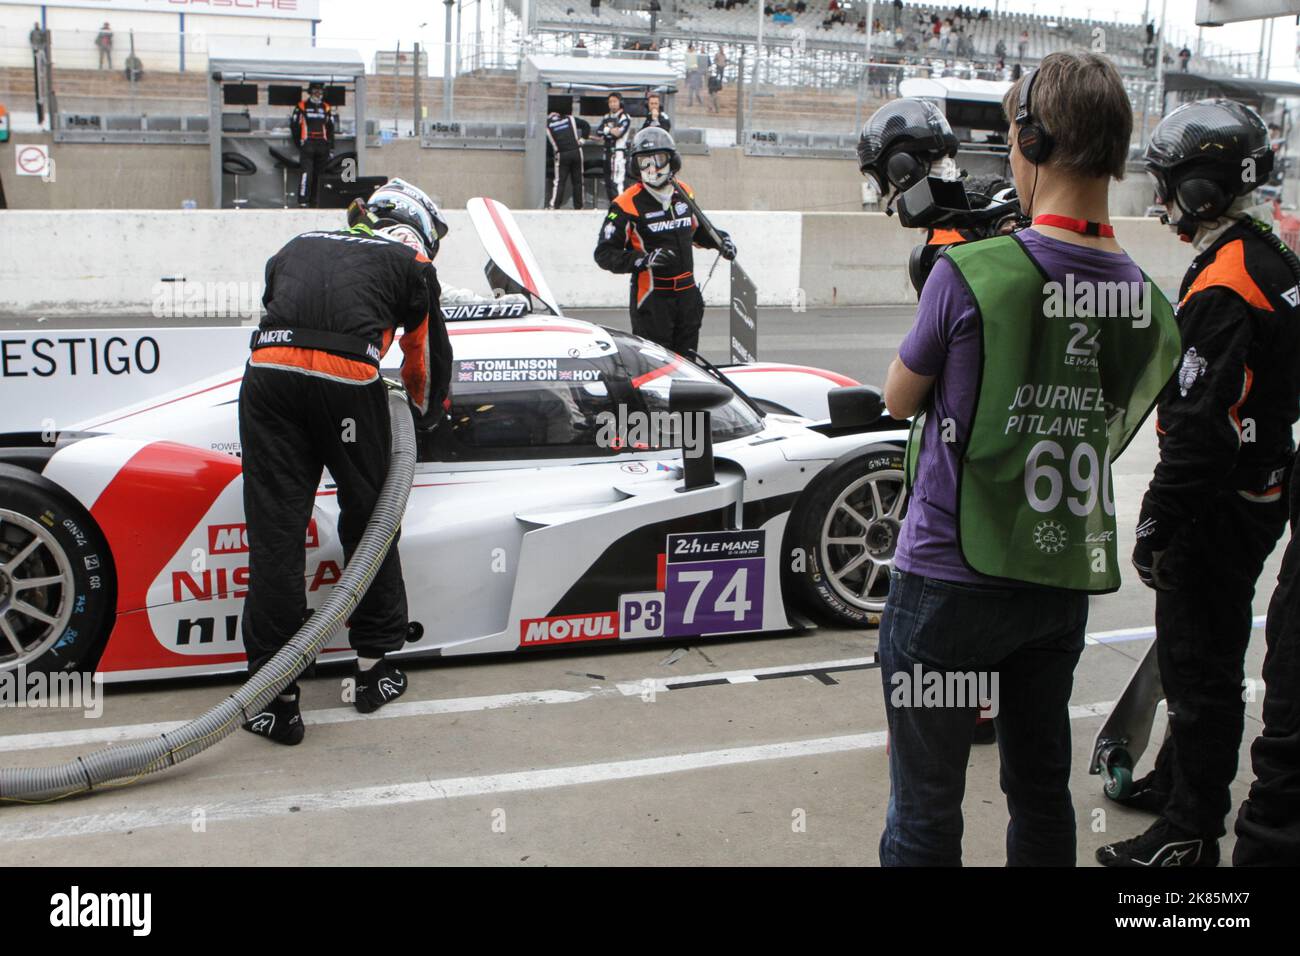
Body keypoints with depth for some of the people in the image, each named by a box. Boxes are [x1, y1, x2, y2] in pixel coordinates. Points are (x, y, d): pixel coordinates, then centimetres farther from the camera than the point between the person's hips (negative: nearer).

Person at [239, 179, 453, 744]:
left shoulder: (298, 246, 33)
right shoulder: (409, 262, 24)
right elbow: (429, 354, 32)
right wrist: (424, 414, 51)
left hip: (268, 370, 3)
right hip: (349, 379, -2)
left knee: (274, 533, 3)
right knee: (369, 521, 16)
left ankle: (275, 698, 6)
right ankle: (374, 666, 26)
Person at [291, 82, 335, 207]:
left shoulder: (327, 108, 16)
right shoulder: (301, 107, 4)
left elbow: (330, 129, 18)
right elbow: (294, 125, 6)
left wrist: (331, 147, 13)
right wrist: (299, 142, 4)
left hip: (322, 145, 4)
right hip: (307, 145, -4)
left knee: (318, 174, 5)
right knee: (307, 172, -15)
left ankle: (314, 201, 11)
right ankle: (303, 200, -17)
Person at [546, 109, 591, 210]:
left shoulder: (548, 125, 2)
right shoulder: (570, 119, 9)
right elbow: (586, 125, 9)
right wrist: (582, 139, 11)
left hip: (562, 155, -2)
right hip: (576, 152, 2)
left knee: (559, 181, 0)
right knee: (577, 181, 9)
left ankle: (553, 205, -11)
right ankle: (579, 206, 11)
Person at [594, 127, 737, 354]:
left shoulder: (685, 193, 9)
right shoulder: (628, 204, -11)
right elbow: (604, 254, -12)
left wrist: (719, 239, 11)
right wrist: (643, 259, -25)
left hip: (687, 294, 6)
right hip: (651, 298, -6)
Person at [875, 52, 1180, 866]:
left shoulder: (971, 273, -17)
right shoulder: (1146, 300, -1)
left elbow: (901, 399, -2)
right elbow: (1107, 436, 10)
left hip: (950, 579, -5)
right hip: (1066, 582, 6)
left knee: (926, 812, 8)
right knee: (1043, 795, 21)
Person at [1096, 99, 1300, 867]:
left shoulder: (1223, 287, -23)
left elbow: (1200, 426, -26)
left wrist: (1158, 521, -20)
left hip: (1220, 505, -10)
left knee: (1199, 663, 0)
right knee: (1199, 651, 22)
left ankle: (1192, 831, 12)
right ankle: (1179, 779, 39)